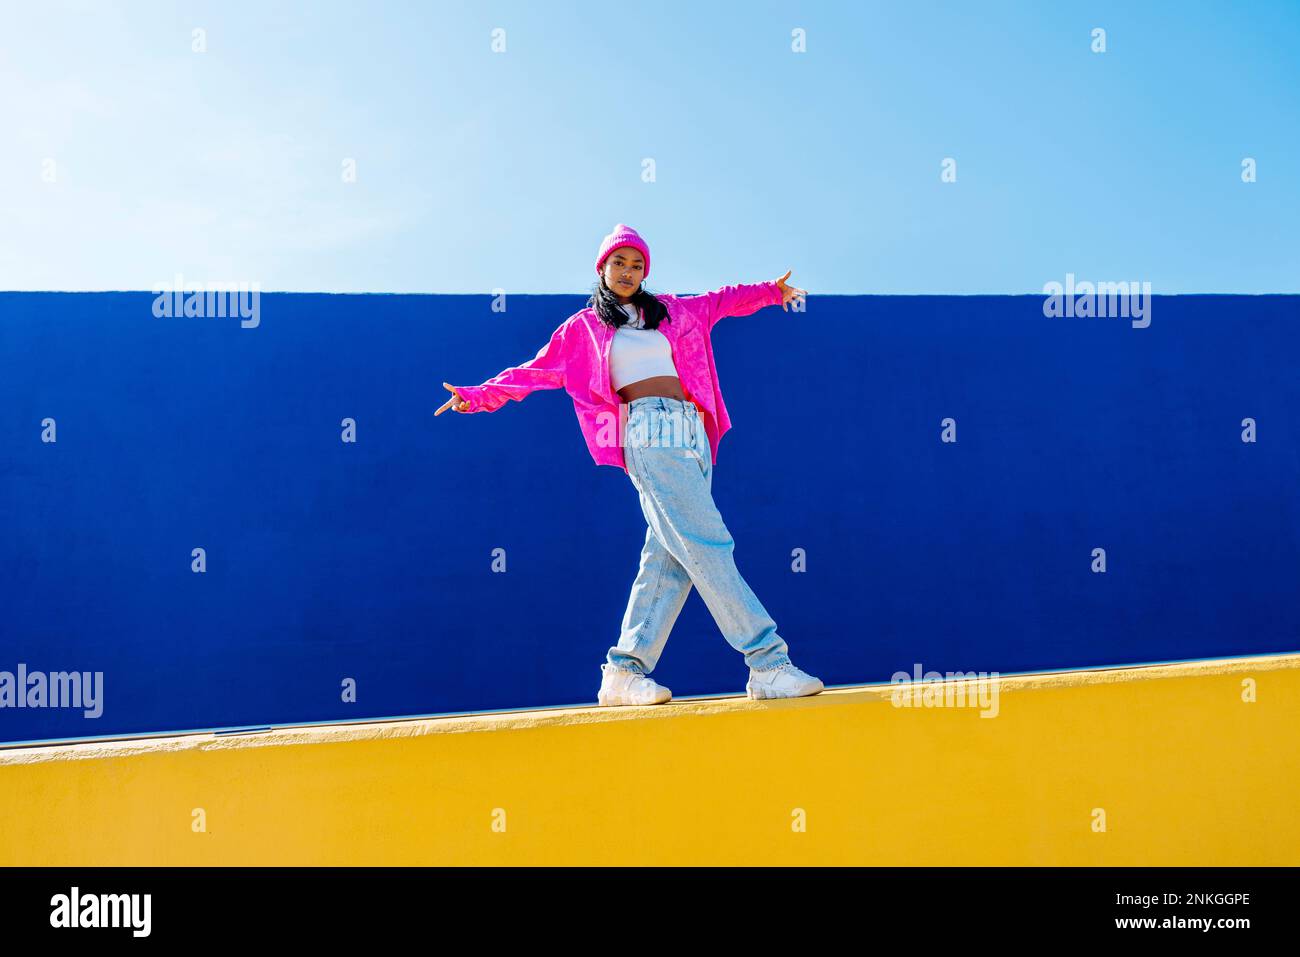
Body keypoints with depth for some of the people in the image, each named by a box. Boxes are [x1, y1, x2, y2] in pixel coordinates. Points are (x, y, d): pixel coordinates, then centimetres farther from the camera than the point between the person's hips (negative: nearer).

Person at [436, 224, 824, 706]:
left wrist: (770, 291, 41)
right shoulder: (583, 328, 13)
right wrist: (479, 396, 10)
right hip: (650, 431, -5)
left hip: (693, 433, 5)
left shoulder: (673, 310, 23)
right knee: (708, 545, -15)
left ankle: (624, 672, 3)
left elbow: (722, 300, 37)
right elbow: (534, 371, 16)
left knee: (669, 556, -3)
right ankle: (768, 663, -17)